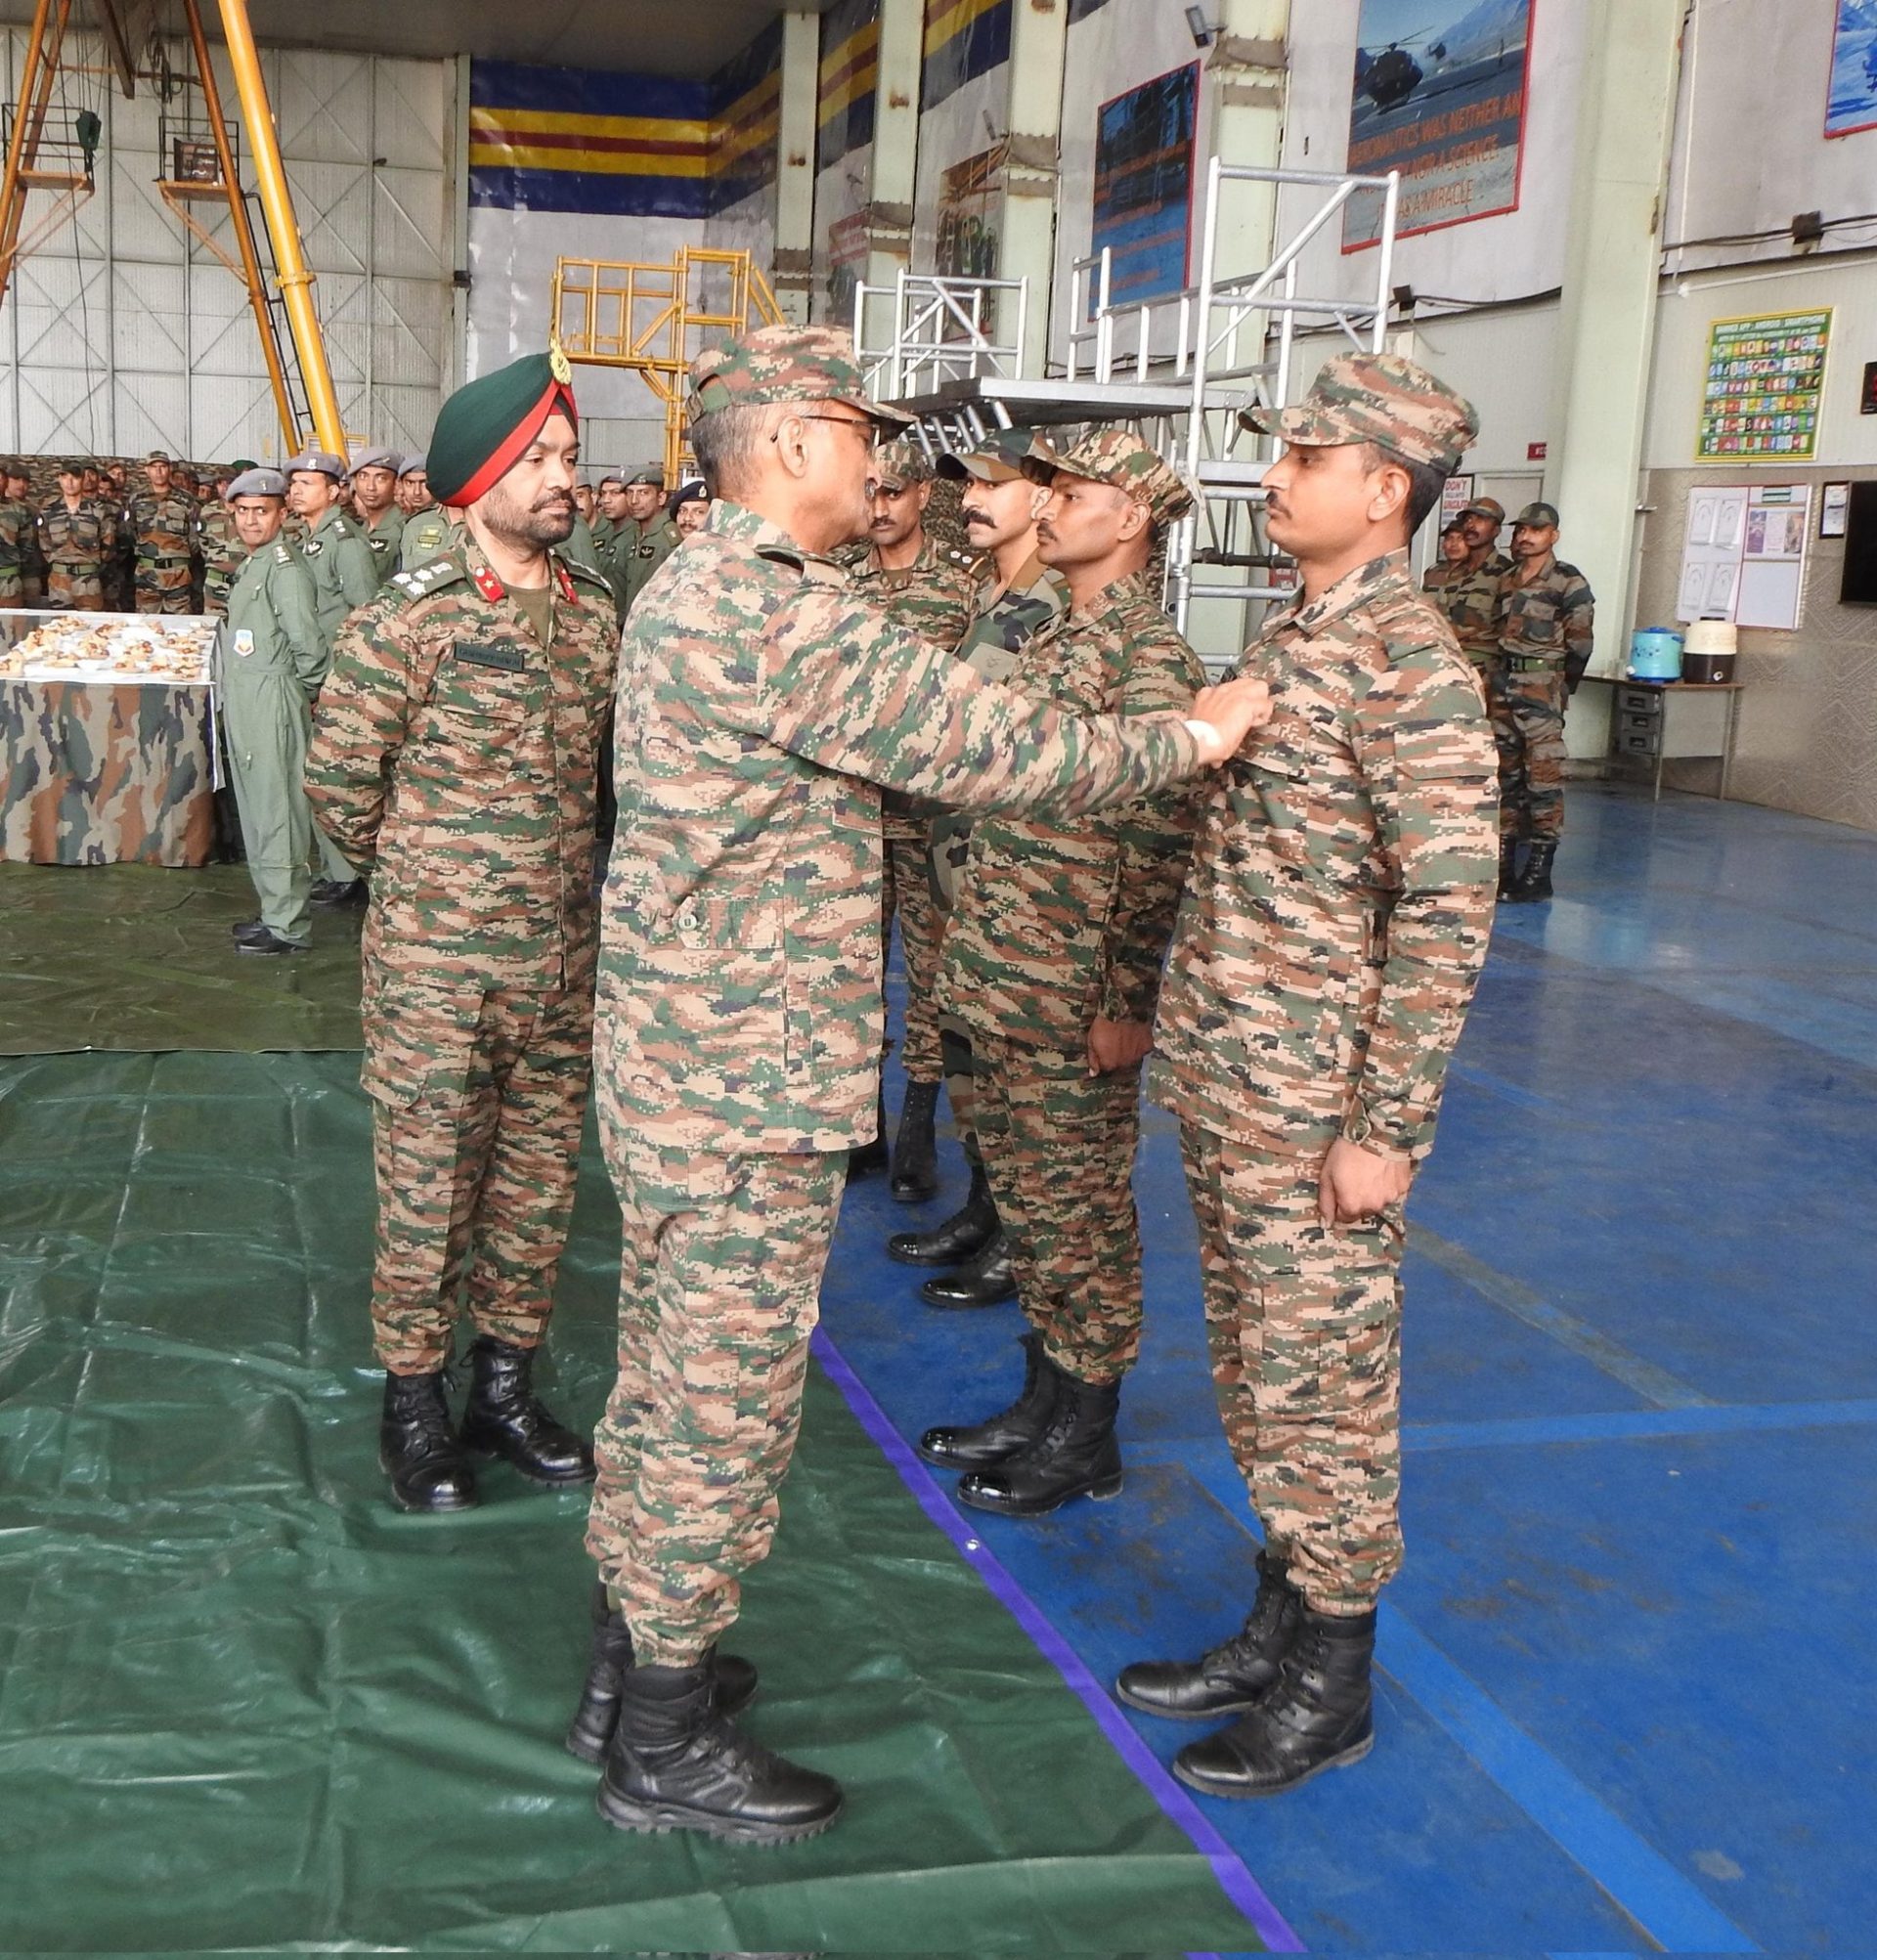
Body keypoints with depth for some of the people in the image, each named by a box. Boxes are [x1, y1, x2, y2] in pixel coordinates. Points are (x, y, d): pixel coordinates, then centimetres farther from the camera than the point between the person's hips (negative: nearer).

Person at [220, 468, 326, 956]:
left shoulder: (284, 568, -14)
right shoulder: (251, 565, 16)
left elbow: (309, 642, -21)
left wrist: (307, 689, -7)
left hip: (274, 701, -10)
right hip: (243, 707, 10)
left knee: (277, 814, -6)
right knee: (255, 811, 15)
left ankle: (288, 926, -1)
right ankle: (274, 910, 25)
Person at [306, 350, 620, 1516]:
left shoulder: (597, 613, 5)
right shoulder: (409, 619, -12)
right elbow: (341, 780, -4)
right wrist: (419, 876, 8)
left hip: (565, 959, 5)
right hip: (436, 964, -5)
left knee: (540, 1181, 13)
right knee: (428, 1188, 5)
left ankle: (506, 1388, 29)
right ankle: (414, 1403, 21)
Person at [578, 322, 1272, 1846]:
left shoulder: (699, 585, 13)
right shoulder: (771, 609, -21)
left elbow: (915, 732, 16)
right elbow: (987, 748, -20)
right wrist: (1191, 735, -7)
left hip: (678, 1066, 10)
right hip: (749, 1090, -10)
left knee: (668, 1370, 20)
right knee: (724, 1398, 2)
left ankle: (632, 1658, 35)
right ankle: (668, 1745, 17)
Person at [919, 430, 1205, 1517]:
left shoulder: (1148, 654, -16)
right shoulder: (1055, 637, 12)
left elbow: (1161, 840, -20)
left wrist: (1129, 1002, -19)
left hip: (1073, 997, -9)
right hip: (1003, 980, 9)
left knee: (1079, 1204, 3)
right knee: (1027, 1191, 17)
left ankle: (1087, 1438, 18)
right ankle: (1041, 1403, 31)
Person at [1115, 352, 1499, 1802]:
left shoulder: (1409, 663, -16)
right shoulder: (1292, 635, 11)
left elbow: (1448, 909, -20)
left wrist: (1387, 1125, -20)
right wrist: (1175, 1016, 18)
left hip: (1316, 1096, -9)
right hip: (1222, 1075, 9)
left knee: (1322, 1372, 4)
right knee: (1254, 1358, 17)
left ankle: (1331, 1685, 20)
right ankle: (1281, 1624, 34)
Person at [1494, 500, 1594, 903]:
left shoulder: (1570, 584, -5)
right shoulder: (1506, 582, 14)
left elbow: (1580, 646, -4)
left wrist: (1558, 690, 2)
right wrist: (1502, 680, 12)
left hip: (1541, 691, -6)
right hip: (1503, 687, 7)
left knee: (1543, 779, -7)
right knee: (1504, 775, 9)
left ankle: (1539, 872, -4)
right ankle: (1503, 864, 16)